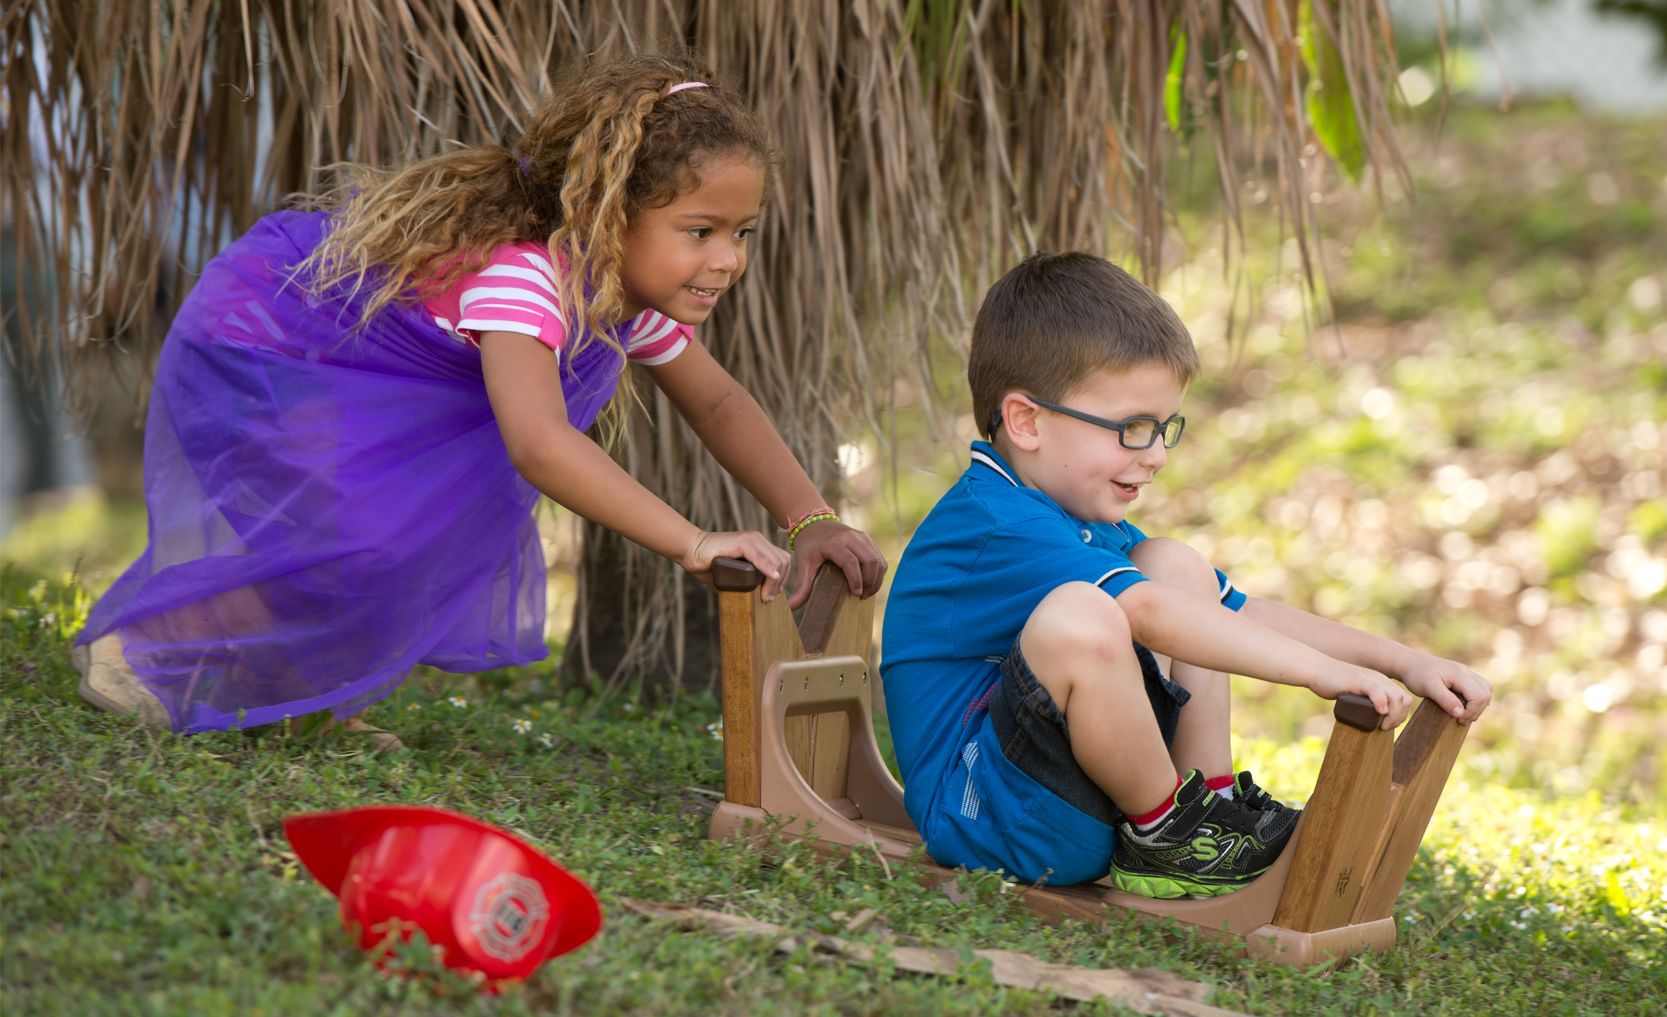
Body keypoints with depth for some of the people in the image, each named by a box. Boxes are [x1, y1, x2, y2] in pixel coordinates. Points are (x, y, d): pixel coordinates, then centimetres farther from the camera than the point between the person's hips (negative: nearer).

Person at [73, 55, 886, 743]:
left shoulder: (629, 285, -7)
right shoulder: (523, 275, -38)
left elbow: (717, 403, 3)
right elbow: (538, 443, -52)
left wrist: (811, 521, -11)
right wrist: (690, 542, -54)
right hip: (250, 345, -9)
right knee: (374, 542, -24)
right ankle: (136, 652, -7)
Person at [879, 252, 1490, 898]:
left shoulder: (1092, 528, 12)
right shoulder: (991, 523, -19)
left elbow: (1246, 615, 12)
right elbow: (1150, 616, -32)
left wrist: (1404, 663, 3)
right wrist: (1320, 671, -33)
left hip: (1090, 794, 9)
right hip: (982, 816, -9)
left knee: (1176, 565, 9)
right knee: (1078, 617, -35)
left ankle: (1212, 804, 5)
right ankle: (1164, 834, -11)